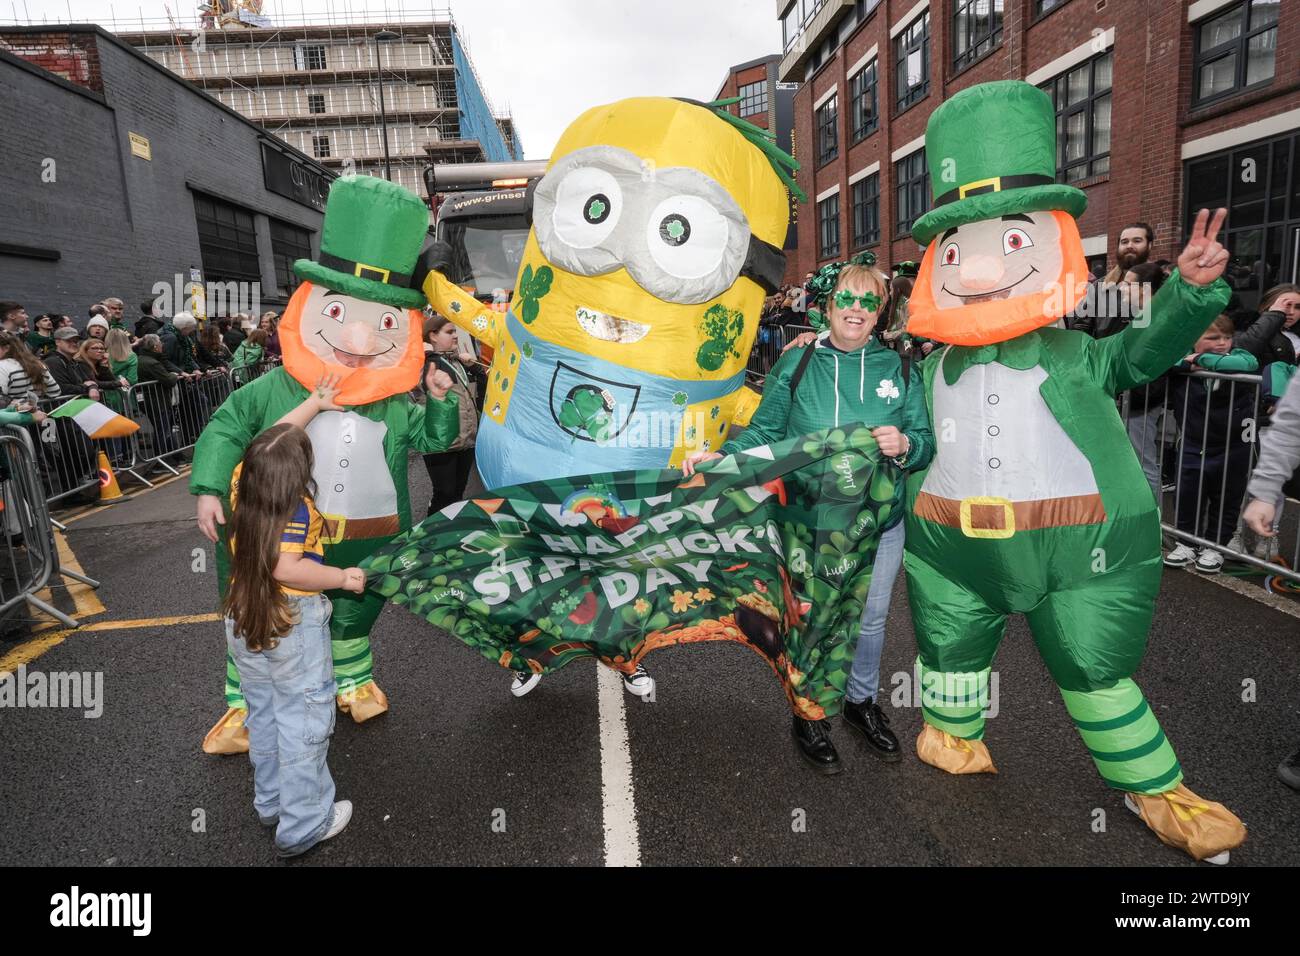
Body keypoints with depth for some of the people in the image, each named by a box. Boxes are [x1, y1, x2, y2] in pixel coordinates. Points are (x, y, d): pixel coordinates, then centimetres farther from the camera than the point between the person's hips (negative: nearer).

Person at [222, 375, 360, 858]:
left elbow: (270, 442, 14)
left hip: (242, 618, 7)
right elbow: (285, 568, -33)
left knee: (263, 713, 21)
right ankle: (302, 826, 15)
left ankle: (271, 803, 38)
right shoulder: (297, 507, -22)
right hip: (292, 622, -7)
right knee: (302, 717, 5)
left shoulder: (243, 483, -3)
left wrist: (313, 403, 19)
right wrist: (342, 577, -21)